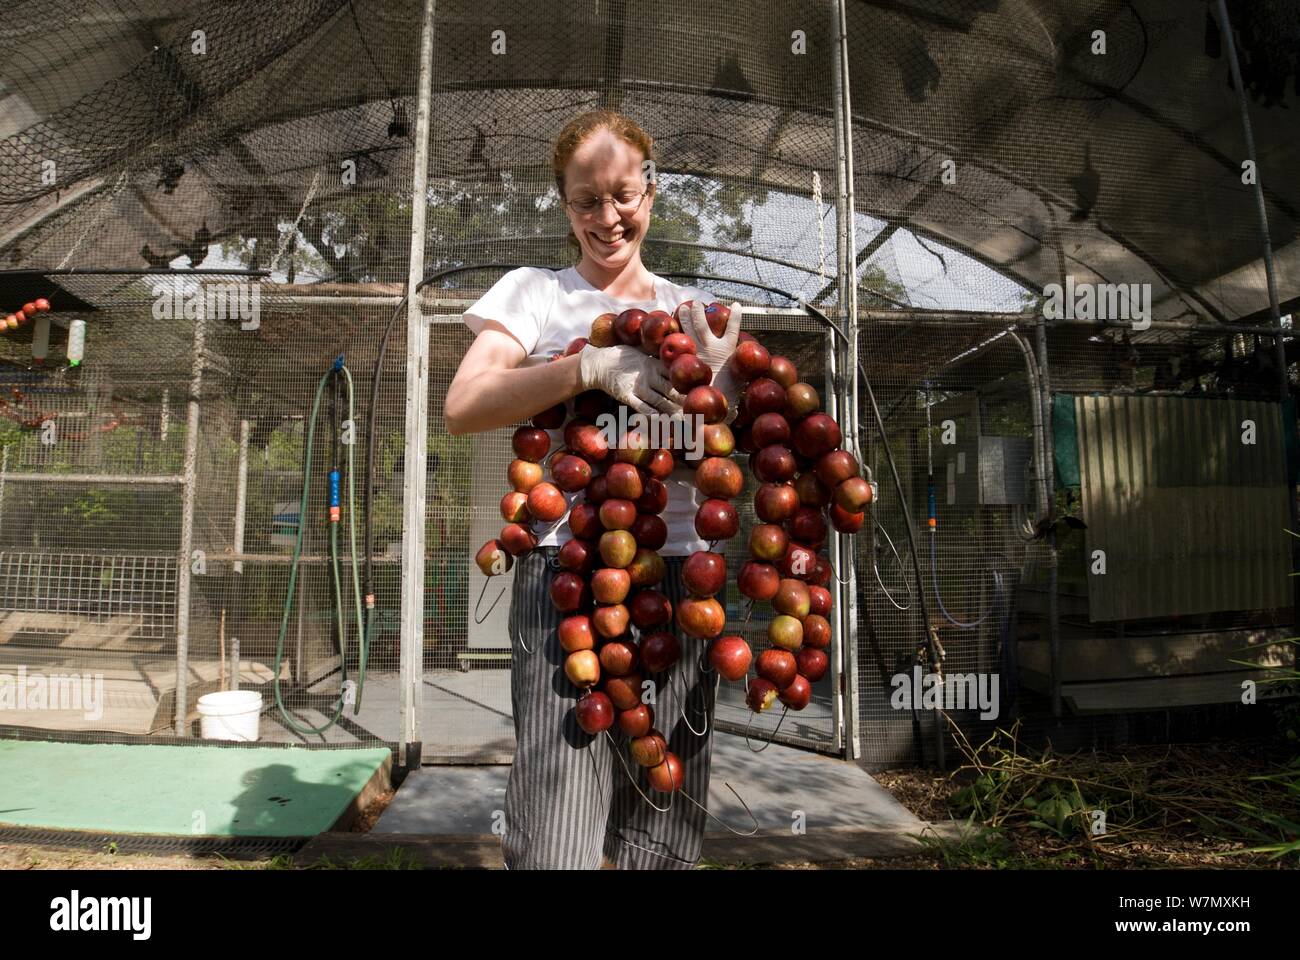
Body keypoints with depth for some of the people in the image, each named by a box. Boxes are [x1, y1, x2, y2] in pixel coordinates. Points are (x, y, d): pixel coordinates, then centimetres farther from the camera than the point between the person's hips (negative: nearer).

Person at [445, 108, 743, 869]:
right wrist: (591, 366, -22)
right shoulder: (535, 293, 7)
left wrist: (711, 376, -12)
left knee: (664, 839, 11)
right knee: (556, 840, -6)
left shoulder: (691, 310, 15)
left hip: (676, 577, 3)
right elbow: (463, 406, -10)